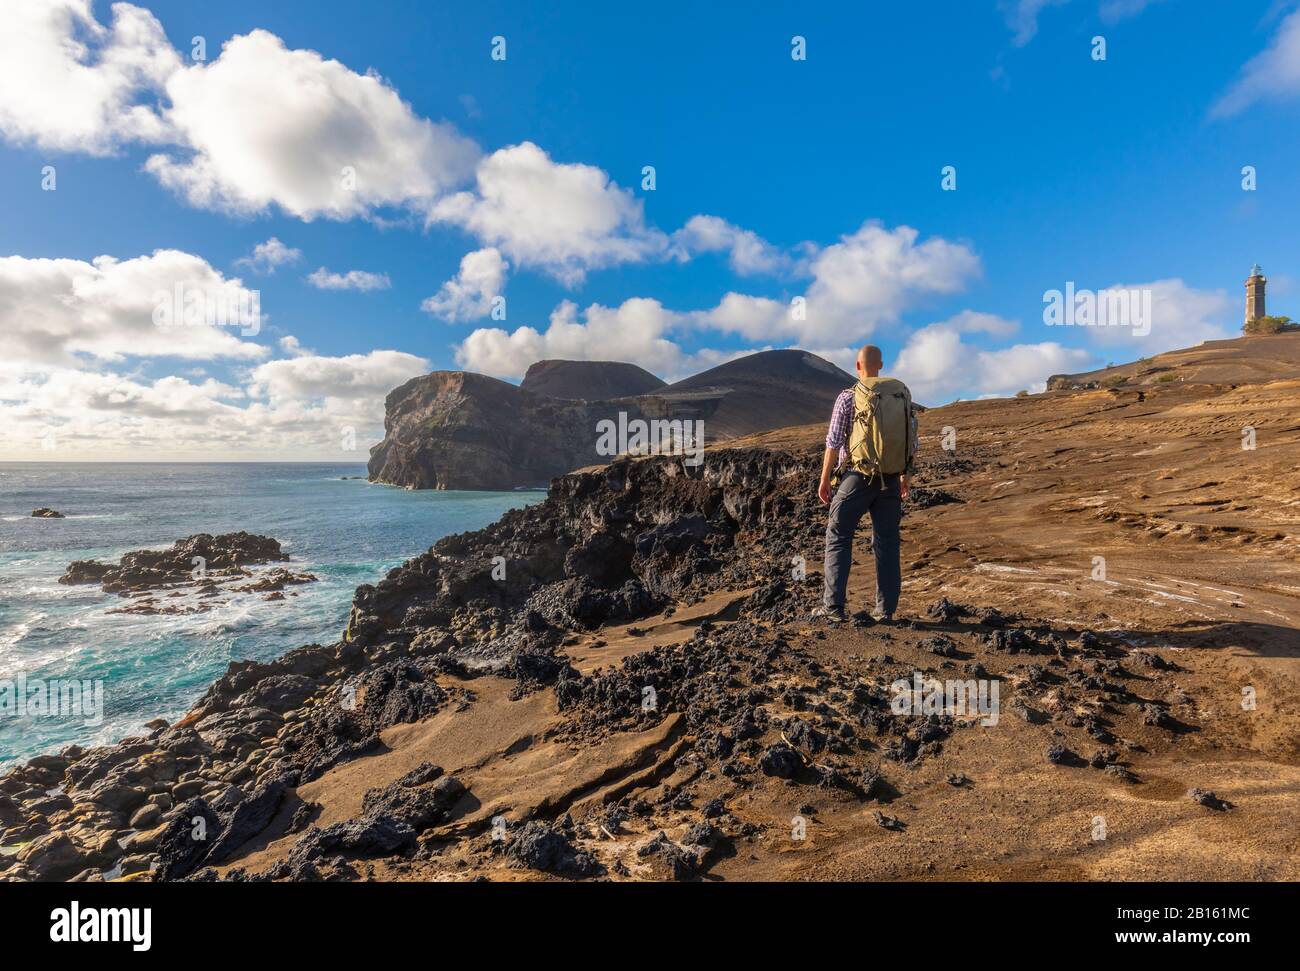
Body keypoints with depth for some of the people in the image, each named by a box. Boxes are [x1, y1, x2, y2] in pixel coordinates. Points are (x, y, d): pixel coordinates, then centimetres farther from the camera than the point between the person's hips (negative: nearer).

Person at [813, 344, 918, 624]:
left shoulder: (849, 397, -6)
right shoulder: (903, 394, 6)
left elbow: (834, 443, -8)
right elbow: (913, 441, 9)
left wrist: (824, 480, 0)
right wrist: (906, 476, 20)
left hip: (858, 477, -4)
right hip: (891, 480, 4)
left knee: (838, 538, 5)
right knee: (887, 543, 10)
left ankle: (833, 606, 0)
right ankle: (886, 610, 12)